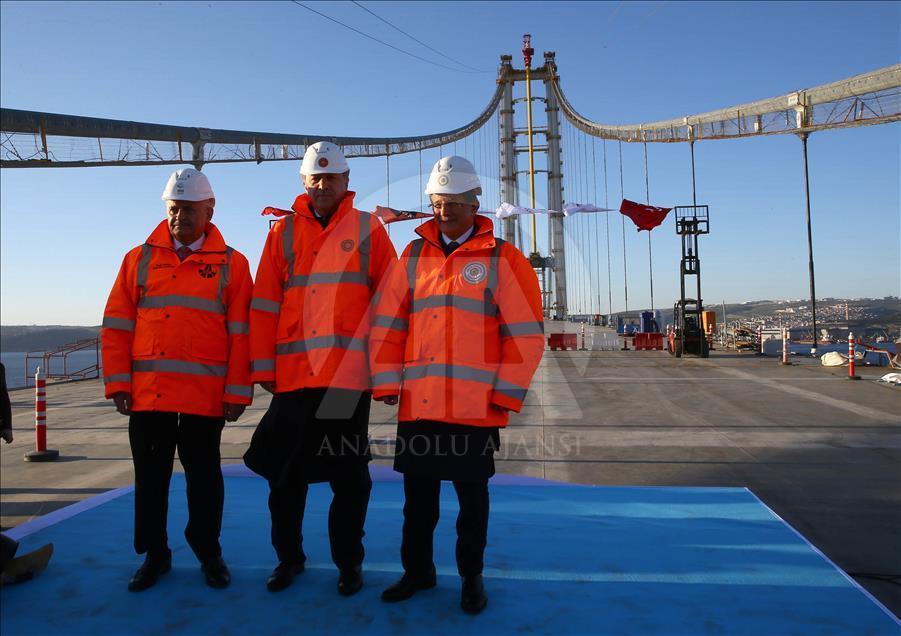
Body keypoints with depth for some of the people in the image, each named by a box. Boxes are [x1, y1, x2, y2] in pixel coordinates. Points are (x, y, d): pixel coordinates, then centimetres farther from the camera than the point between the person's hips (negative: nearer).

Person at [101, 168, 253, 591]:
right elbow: (116, 325, 7)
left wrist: (237, 393, -6)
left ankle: (208, 552, 27)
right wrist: (118, 382, 0)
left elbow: (241, 334, -2)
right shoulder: (139, 259, 9)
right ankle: (155, 554, 29)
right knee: (150, 476, 12)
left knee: (203, 476, 9)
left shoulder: (231, 264, 2)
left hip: (205, 395, -2)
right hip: (147, 393, 3)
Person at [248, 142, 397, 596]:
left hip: (350, 374, -2)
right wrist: (263, 367, 2)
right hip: (292, 375, 2)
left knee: (349, 476, 7)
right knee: (285, 473, 10)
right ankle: (288, 557, 31)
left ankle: (348, 562, 25)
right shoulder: (284, 231, 10)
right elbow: (264, 304, 6)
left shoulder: (368, 229, 6)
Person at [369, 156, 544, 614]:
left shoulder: (503, 258, -1)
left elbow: (525, 333, -5)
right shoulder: (414, 255, 8)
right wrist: (387, 383, 1)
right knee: (418, 492, 14)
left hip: (476, 405, -3)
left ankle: (471, 577, 30)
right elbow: (387, 323, 7)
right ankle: (417, 571, 34)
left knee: (472, 494, 11)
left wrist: (506, 393, -8)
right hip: (417, 403, 3)